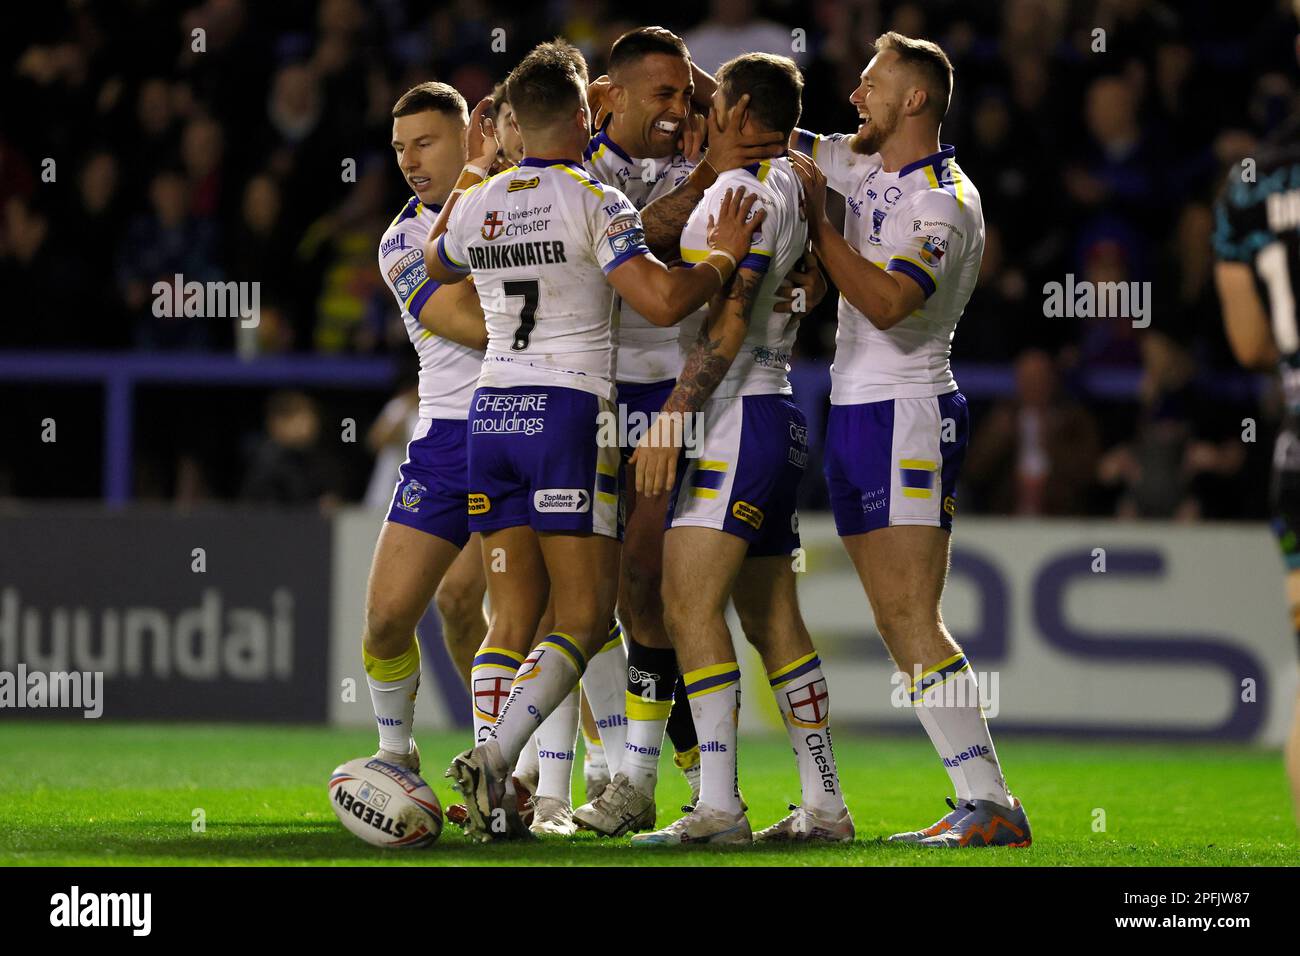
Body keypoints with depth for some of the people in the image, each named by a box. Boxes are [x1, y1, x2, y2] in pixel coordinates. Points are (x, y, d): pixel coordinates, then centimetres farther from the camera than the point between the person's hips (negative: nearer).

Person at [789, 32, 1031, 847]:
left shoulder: (945, 201, -14)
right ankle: (981, 806, 5)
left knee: (914, 621, -15)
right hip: (857, 411, 9)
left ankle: (994, 809, -17)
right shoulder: (862, 166, 13)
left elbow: (887, 303, -26)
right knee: (897, 627, 6)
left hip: (908, 418, -9)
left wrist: (817, 224, -19)